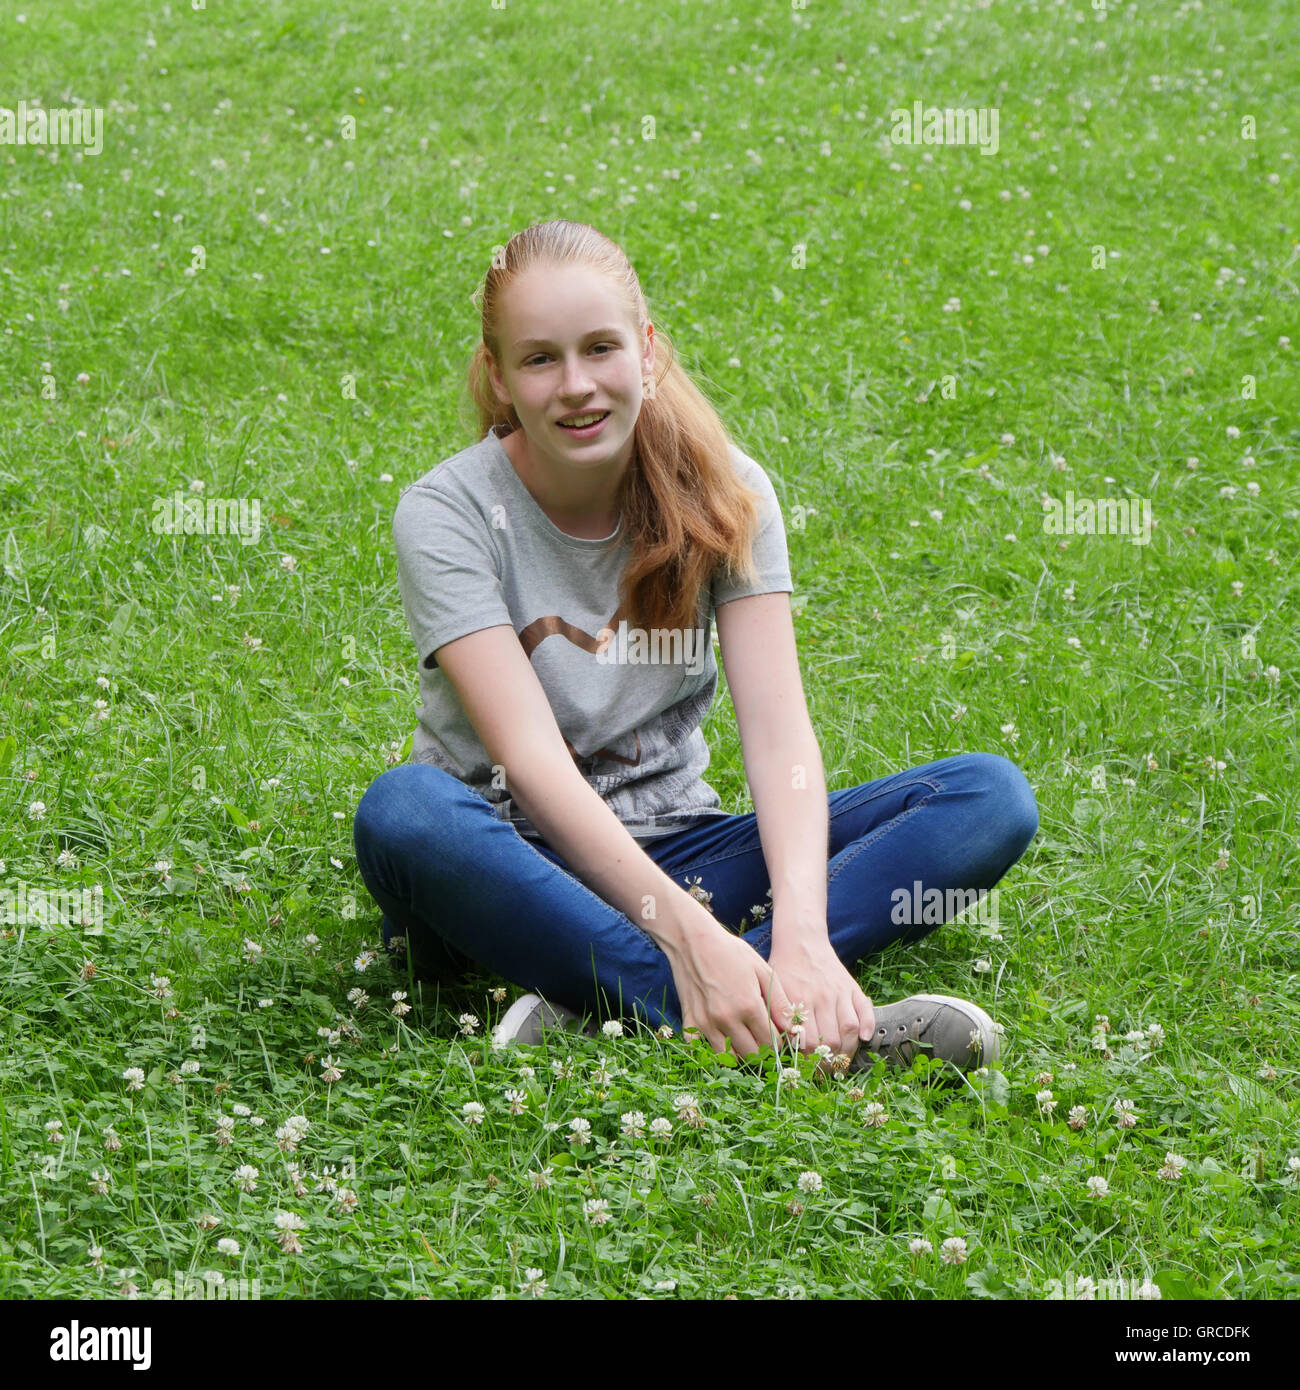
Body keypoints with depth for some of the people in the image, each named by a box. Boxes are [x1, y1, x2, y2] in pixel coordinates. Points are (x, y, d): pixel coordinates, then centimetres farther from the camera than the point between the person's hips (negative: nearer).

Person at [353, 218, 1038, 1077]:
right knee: (403, 810, -39)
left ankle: (613, 998, -35)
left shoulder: (723, 491, -3)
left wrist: (803, 932, -33)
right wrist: (688, 934, -38)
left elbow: (778, 727, -15)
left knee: (991, 795, -16)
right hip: (507, 869, -3)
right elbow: (531, 758, -24)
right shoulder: (448, 514, -13)